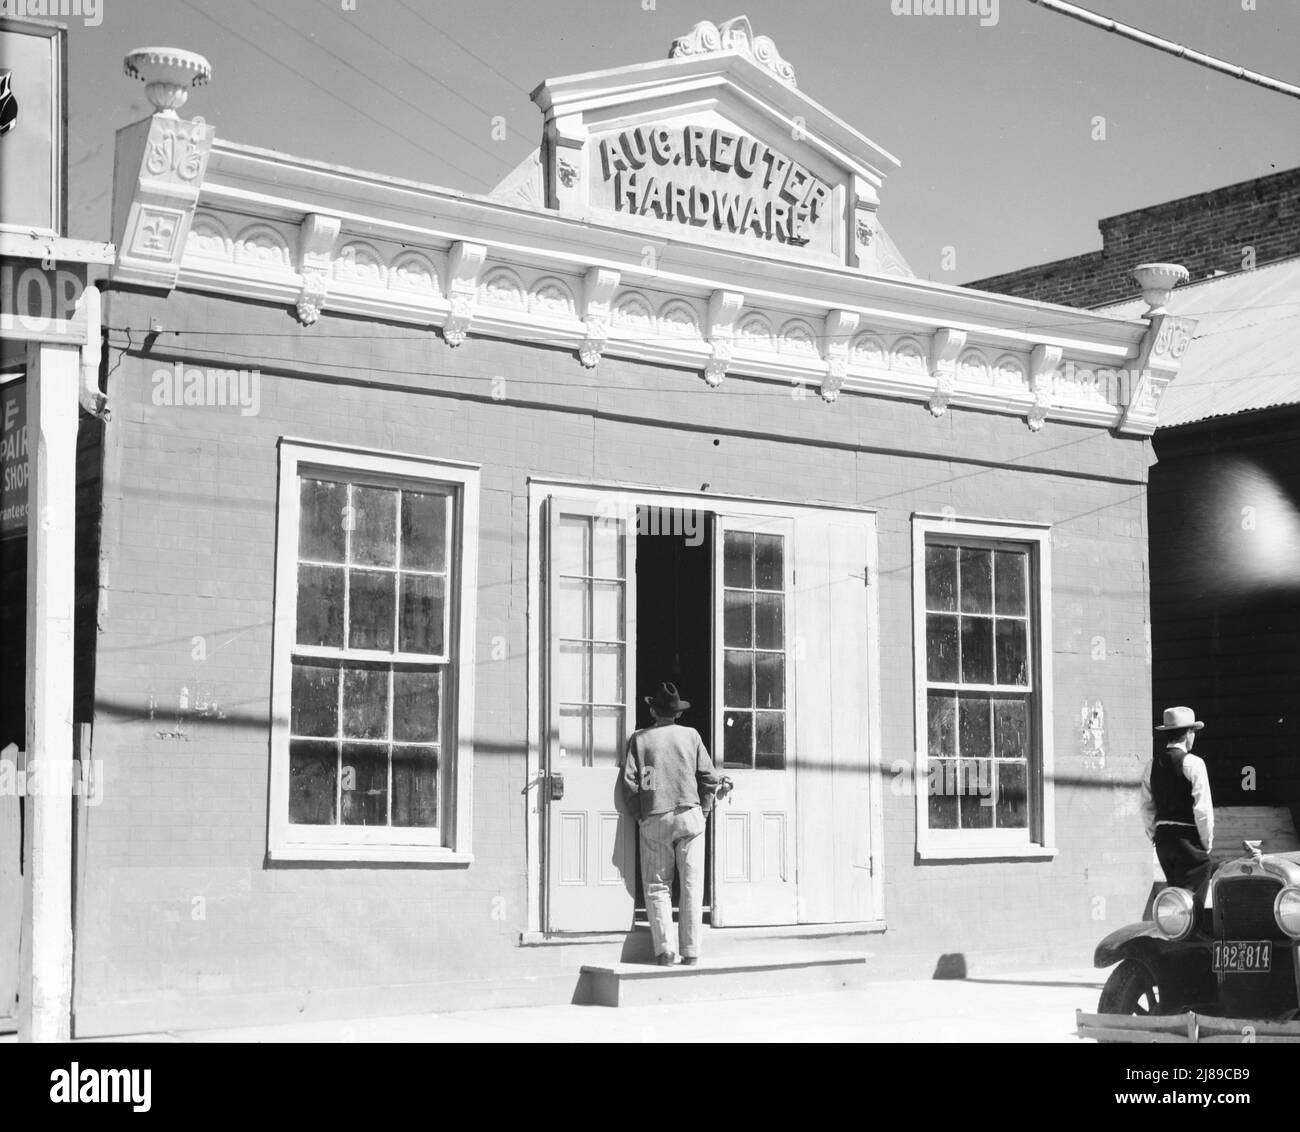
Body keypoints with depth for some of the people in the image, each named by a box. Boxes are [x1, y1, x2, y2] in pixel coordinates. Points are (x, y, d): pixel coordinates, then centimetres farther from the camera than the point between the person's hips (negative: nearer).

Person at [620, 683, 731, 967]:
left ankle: (664, 950, -7)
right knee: (692, 885, 2)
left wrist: (641, 814, 9)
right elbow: (708, 776, 6)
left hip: (654, 819, 0)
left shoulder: (640, 738, 6)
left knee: (657, 885, 4)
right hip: (689, 815, 1)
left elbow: (630, 780, -2)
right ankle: (690, 952, -2)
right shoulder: (691, 735, 9)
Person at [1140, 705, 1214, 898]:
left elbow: (1147, 808, 12)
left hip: (1162, 838, 6)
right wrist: (1207, 842, -2)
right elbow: (1203, 808, -12)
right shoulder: (1193, 763, -10)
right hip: (1189, 838, -6)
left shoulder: (1152, 765, 8)